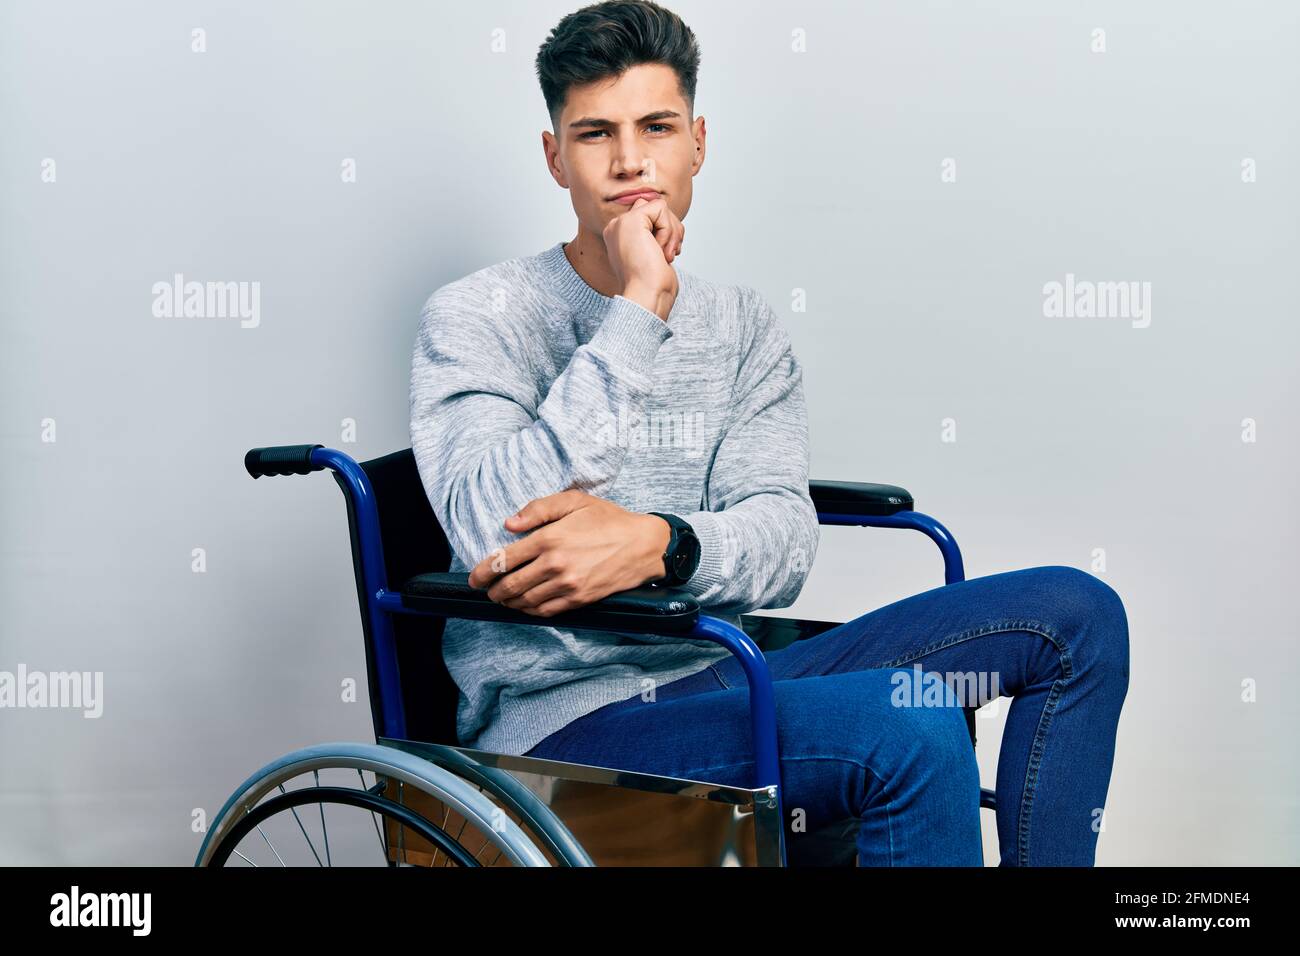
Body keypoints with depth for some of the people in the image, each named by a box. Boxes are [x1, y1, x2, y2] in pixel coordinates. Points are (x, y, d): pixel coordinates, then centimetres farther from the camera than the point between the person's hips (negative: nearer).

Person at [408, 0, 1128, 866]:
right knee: (912, 731, -31)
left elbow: (783, 542, -2)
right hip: (562, 722, -6)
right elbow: (491, 538, -21)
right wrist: (638, 313, -20)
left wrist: (658, 543, -25)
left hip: (722, 681, 6)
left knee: (1075, 612, -2)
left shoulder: (744, 327, 11)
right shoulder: (474, 320, -3)